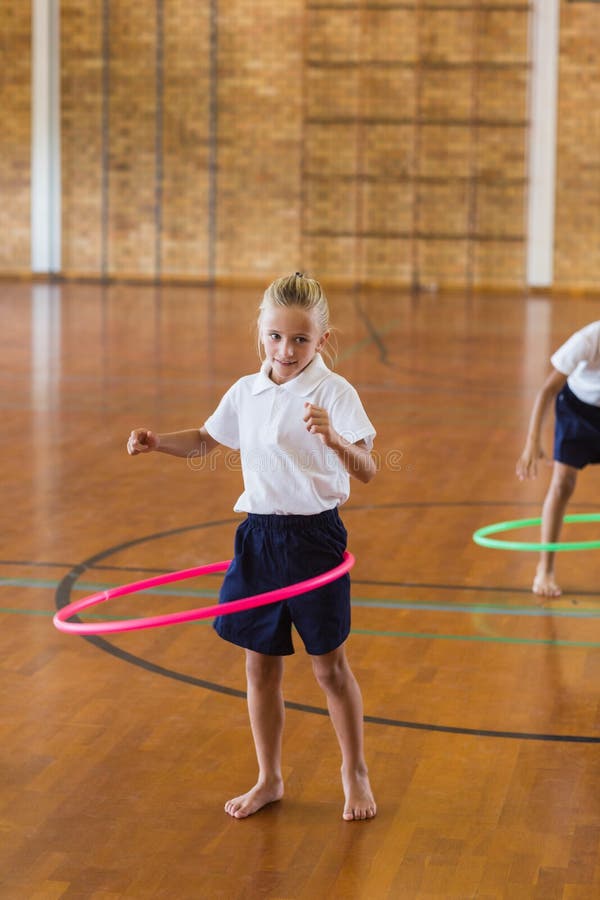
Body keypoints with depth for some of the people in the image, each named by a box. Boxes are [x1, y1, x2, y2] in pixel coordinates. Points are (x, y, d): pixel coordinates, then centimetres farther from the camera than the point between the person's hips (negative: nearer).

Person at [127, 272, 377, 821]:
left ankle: (356, 774, 24)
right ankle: (269, 779, 26)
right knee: (261, 665, 11)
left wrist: (333, 438, -39)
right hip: (259, 537, 5)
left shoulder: (334, 393, -12)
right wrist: (157, 442, 7)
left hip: (314, 538, -5)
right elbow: (208, 440, 23)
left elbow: (367, 471, -20)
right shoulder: (246, 392, 5)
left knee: (329, 665, 6)